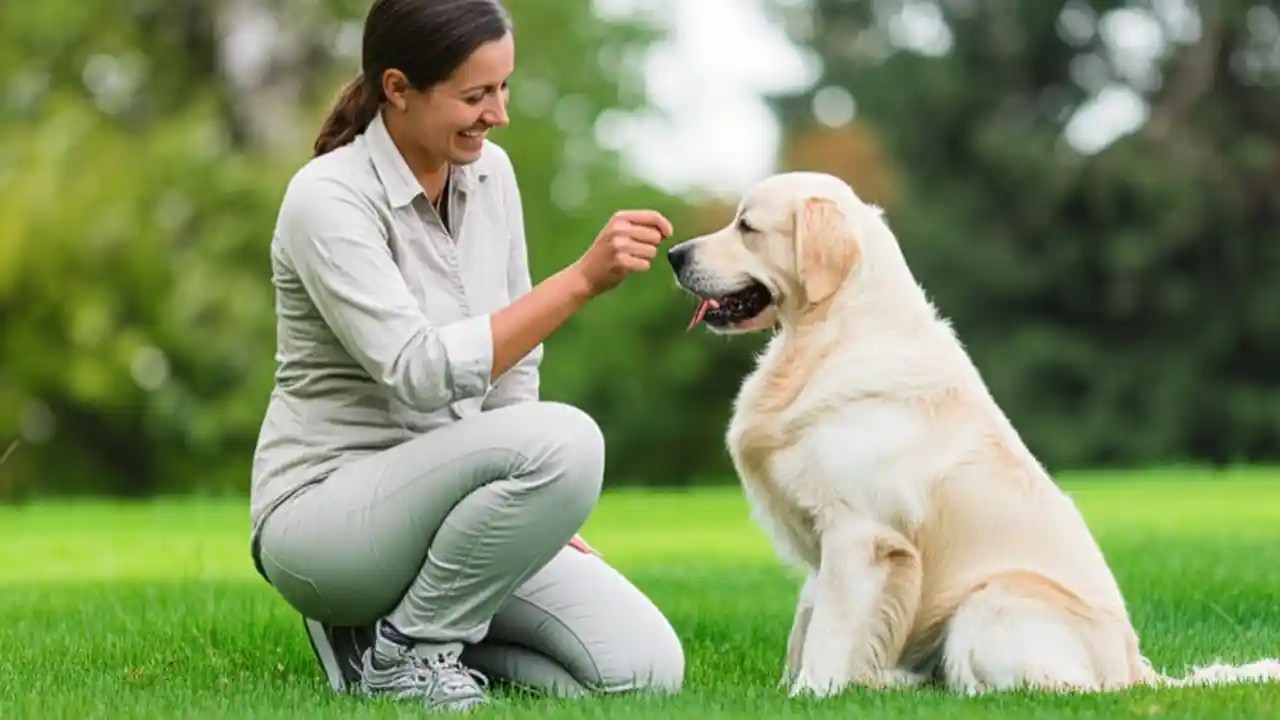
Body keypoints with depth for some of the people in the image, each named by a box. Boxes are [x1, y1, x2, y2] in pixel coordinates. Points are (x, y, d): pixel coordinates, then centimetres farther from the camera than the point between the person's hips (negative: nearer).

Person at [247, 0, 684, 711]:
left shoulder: (490, 173, 3)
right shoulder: (328, 199, -19)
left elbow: (513, 362, 12)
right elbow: (422, 374, -30)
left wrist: (543, 507, 2)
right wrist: (582, 278, -34)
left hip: (439, 494, 7)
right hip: (322, 513, -7)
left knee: (647, 671, -10)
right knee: (563, 440, -32)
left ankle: (401, 627, 9)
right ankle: (408, 649, -11)